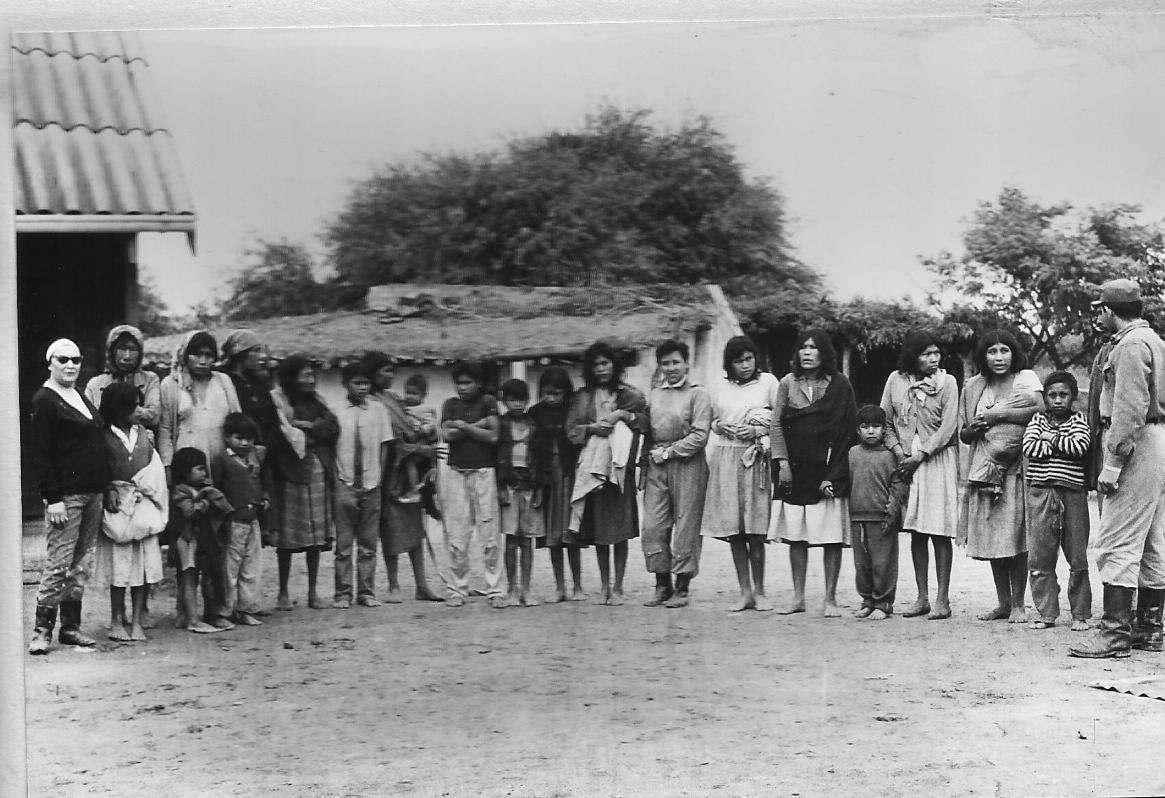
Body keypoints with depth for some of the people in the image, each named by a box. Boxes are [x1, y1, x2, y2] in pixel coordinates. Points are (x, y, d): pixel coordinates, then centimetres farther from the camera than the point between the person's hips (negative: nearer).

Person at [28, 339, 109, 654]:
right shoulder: (45, 400, -7)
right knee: (59, 563, -7)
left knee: (81, 563, 10)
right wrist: (52, 498, -18)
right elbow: (40, 453, -12)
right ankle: (42, 630, -1)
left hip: (93, 494, 8)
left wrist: (105, 488, 13)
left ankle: (71, 626, 16)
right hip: (66, 495, -8)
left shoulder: (81, 396, 17)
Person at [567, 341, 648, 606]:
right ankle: (604, 586, 13)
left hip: (620, 465, -2)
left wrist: (622, 415, -11)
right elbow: (571, 430, 5)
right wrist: (592, 428, -11)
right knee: (597, 529, 4)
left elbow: (646, 422, 0)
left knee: (619, 529, -4)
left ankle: (618, 587, 4)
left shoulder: (629, 395, 7)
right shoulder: (582, 397, 11)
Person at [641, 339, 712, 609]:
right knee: (652, 526, 0)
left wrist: (670, 452, -10)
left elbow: (700, 435, -8)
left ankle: (682, 588, 4)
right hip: (656, 465, 5)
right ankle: (662, 585, 9)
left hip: (686, 464, -5)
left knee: (685, 526, -3)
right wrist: (651, 455, 4)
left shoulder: (698, 393, 0)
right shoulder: (654, 394, 16)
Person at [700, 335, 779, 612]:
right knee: (733, 531, 1)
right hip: (726, 460, 3)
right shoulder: (721, 388, 12)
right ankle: (745, 591, 7)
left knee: (755, 532, -5)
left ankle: (759, 591, 7)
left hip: (755, 460, -3)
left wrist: (757, 430, -11)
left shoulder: (768, 382, 4)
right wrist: (721, 427, 0)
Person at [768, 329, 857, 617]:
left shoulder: (839, 385, 1)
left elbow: (847, 431, -3)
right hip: (794, 470, 2)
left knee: (832, 538, -3)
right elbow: (775, 424, 8)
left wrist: (833, 474, -10)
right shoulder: (788, 383, 8)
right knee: (795, 536, 4)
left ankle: (830, 598, 4)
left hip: (828, 470, -2)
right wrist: (782, 461, -5)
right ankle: (798, 597, 12)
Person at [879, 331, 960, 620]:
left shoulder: (947, 382, -2)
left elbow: (948, 428, -8)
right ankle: (922, 597, 11)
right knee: (916, 533, 6)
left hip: (937, 459, -3)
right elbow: (885, 421, 7)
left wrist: (919, 456, -12)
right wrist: (899, 453, -5)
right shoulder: (896, 380, 5)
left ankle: (942, 599, -1)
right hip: (906, 460, 3)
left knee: (939, 532, -4)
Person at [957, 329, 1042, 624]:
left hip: (1015, 467, -5)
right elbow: (962, 434, 17)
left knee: (1014, 537, -6)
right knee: (990, 539, 5)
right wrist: (975, 428, -6)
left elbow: (1041, 409, -18)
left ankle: (1018, 604, 2)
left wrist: (997, 414, -13)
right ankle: (1003, 601, 14)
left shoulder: (1025, 378, 0)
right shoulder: (973, 387, 14)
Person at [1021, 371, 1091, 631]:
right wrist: (1063, 445, -9)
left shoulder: (1079, 420, 6)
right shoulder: (1037, 420, 10)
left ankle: (1080, 614, 11)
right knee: (1040, 557, 1)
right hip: (1040, 492, 1)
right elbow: (1030, 447, -8)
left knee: (1077, 556, 2)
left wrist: (1051, 438, -5)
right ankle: (1046, 613, 9)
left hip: (1073, 494, -1)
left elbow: (1081, 445, -13)